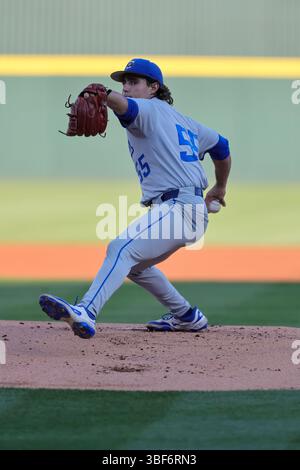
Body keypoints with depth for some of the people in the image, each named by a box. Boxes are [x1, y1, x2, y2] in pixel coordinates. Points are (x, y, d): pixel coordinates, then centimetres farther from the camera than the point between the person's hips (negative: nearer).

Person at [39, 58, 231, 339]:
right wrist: (220, 188, 50)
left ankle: (86, 313, -48)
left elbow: (126, 106, -26)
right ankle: (187, 316, 33)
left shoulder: (150, 109, -1)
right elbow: (221, 147, 34)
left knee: (121, 249, -28)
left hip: (177, 208, -10)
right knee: (133, 263, 26)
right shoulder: (181, 120, 26)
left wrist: (105, 95, -48)